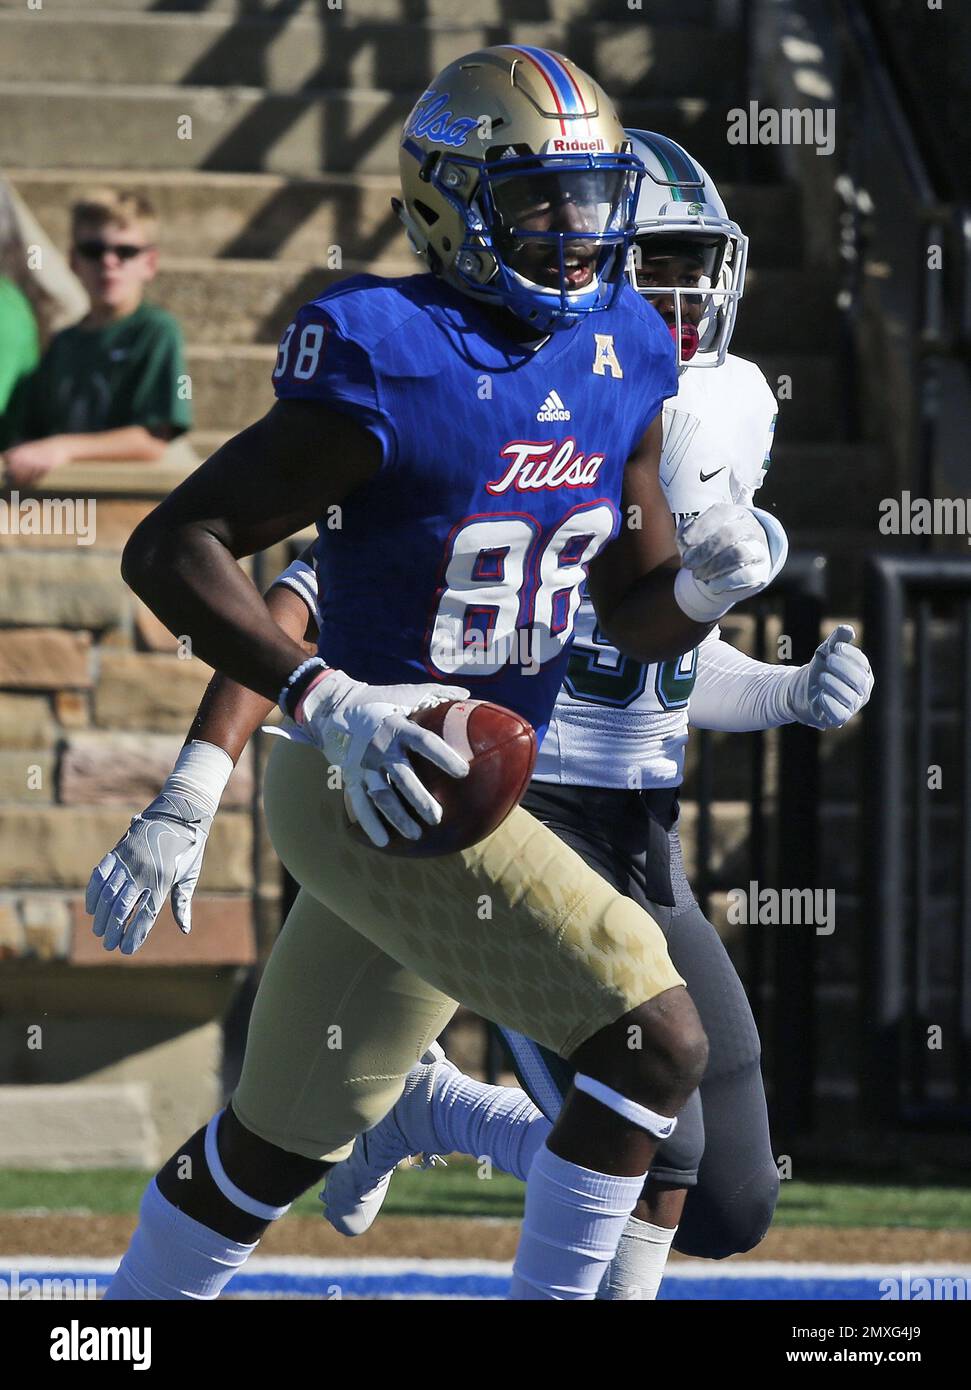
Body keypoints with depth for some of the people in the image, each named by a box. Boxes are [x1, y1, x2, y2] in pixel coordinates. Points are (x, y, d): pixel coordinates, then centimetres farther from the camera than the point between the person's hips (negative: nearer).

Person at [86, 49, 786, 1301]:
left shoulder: (617, 361, 5)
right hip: (370, 784, -8)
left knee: (283, 1140, 20)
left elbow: (638, 620, 15)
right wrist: (332, 704, -28)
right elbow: (173, 549, -18)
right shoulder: (394, 367, -18)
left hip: (460, 802, 8)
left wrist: (705, 583, -9)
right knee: (655, 1042, -16)